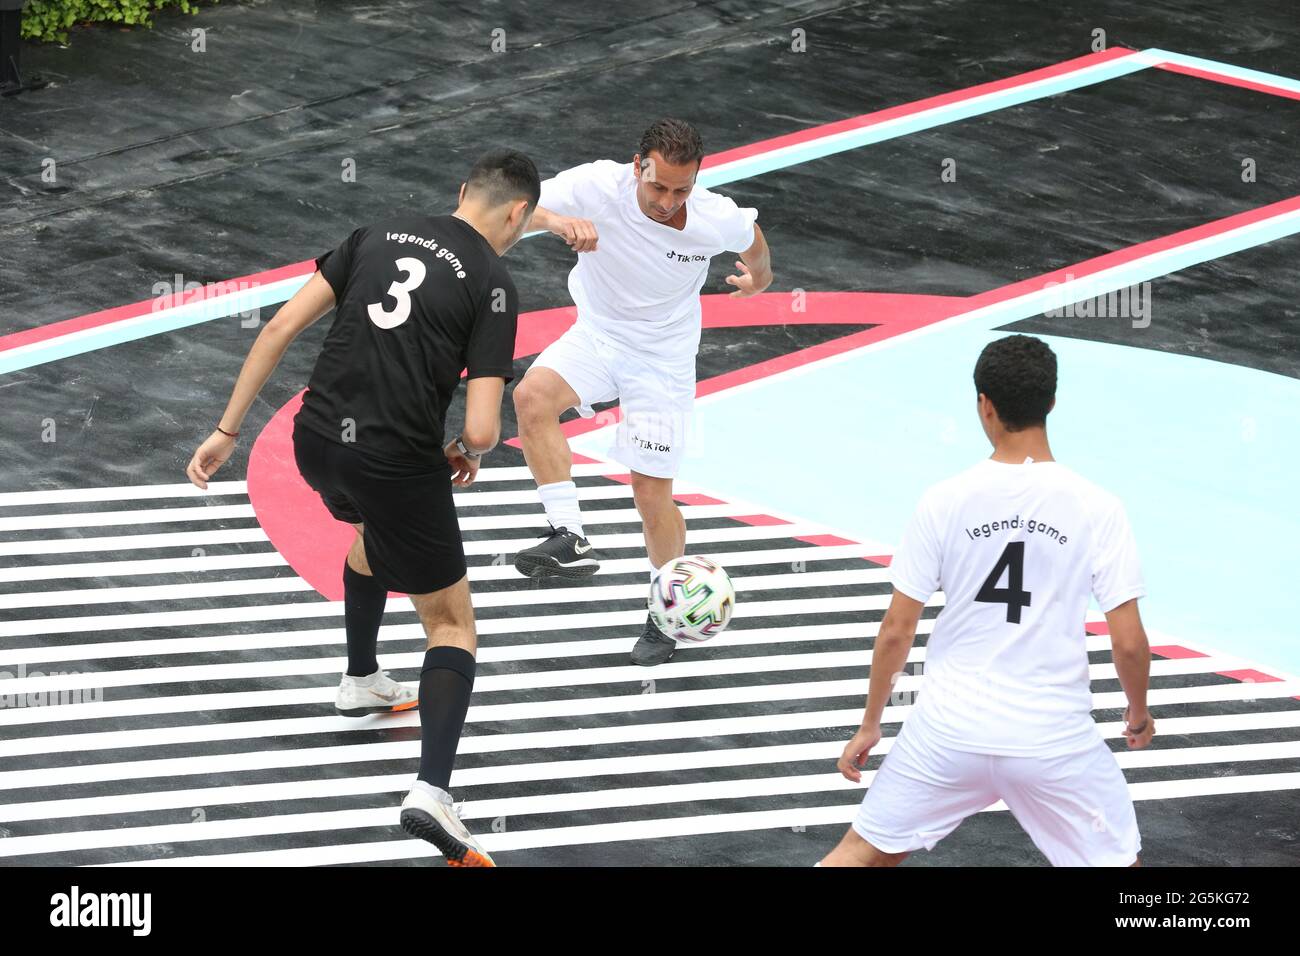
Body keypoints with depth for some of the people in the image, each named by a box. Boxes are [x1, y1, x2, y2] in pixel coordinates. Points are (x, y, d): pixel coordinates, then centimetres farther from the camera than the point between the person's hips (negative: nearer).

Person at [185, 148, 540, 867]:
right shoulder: (492, 284, -6)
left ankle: (361, 680, 55)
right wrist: (469, 452, 10)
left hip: (318, 440, 5)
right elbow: (481, 428, -14)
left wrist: (228, 431, 9)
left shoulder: (380, 234, 9)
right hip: (397, 459, -5)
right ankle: (432, 791, -10)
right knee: (452, 623, 10)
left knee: (377, 528, 40)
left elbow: (281, 328, 4)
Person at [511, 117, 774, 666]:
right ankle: (570, 538, -27)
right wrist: (554, 219, -51)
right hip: (597, 333, 1)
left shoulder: (717, 220, -22)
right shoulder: (599, 186, -25)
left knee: (653, 497, 0)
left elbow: (753, 237, 4)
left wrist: (759, 276, 26)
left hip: (662, 358, -1)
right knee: (533, 396, -31)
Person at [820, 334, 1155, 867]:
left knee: (864, 852, 16)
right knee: (1116, 862, 16)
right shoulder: (1097, 509, -9)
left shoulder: (944, 502, -7)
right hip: (1055, 738, -1)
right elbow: (1128, 641, -7)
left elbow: (896, 632, -2)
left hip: (951, 728, 1)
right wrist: (1139, 712, 13)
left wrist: (870, 725, 11)